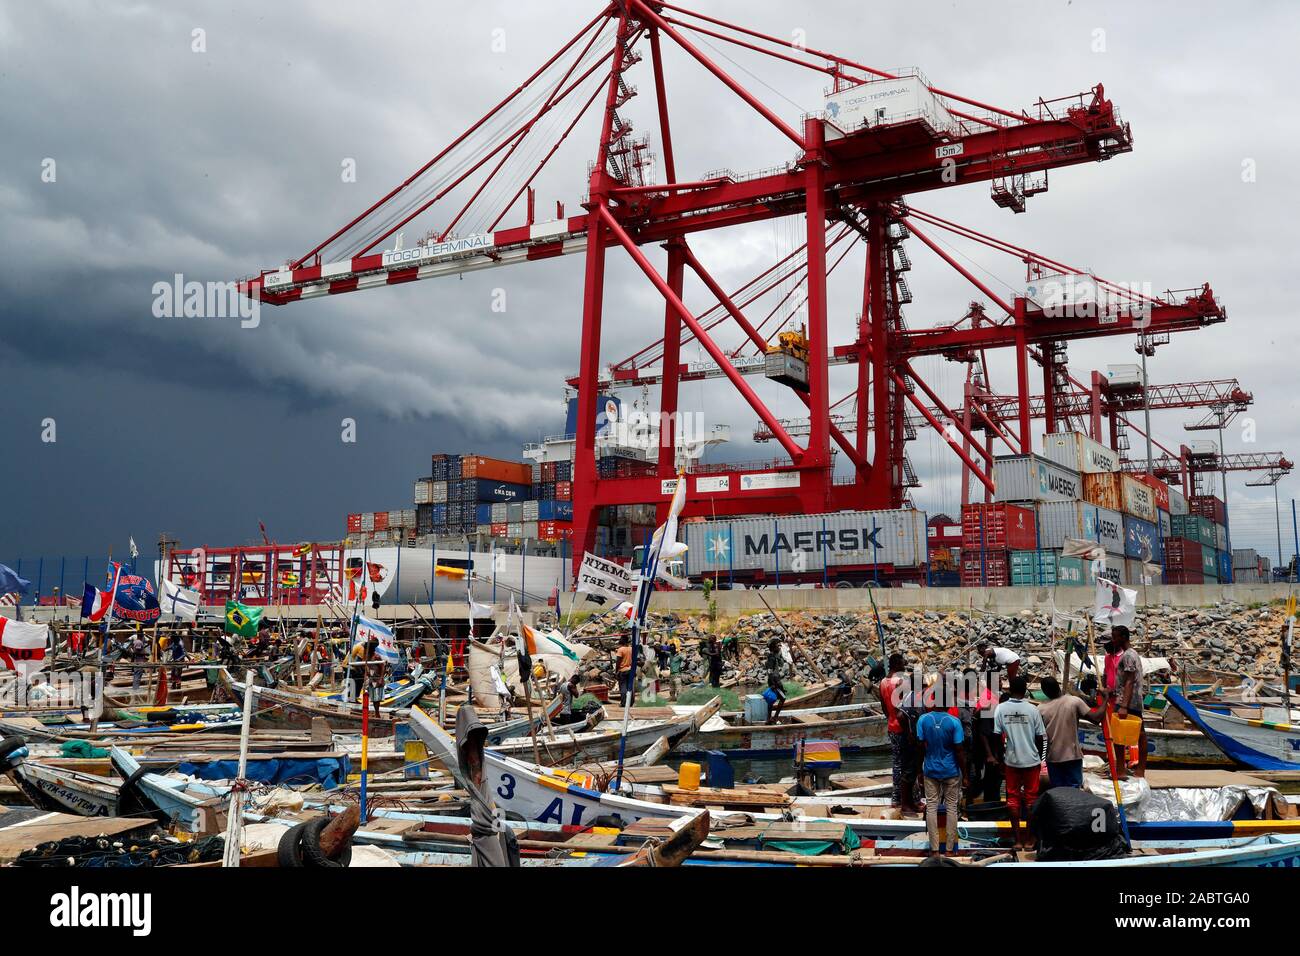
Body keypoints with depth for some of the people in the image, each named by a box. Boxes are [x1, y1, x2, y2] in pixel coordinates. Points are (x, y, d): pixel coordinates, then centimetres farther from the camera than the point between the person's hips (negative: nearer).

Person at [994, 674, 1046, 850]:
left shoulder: (1001, 708, -6)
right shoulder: (1032, 709, -8)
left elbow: (998, 736, -5)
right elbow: (1039, 737, -3)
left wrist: (1001, 757, 8)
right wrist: (1039, 758, 12)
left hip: (1011, 761, 1)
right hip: (1032, 760, 0)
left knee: (1013, 798, 8)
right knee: (1031, 798, 9)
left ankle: (1017, 839, 8)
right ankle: (1029, 839, 11)